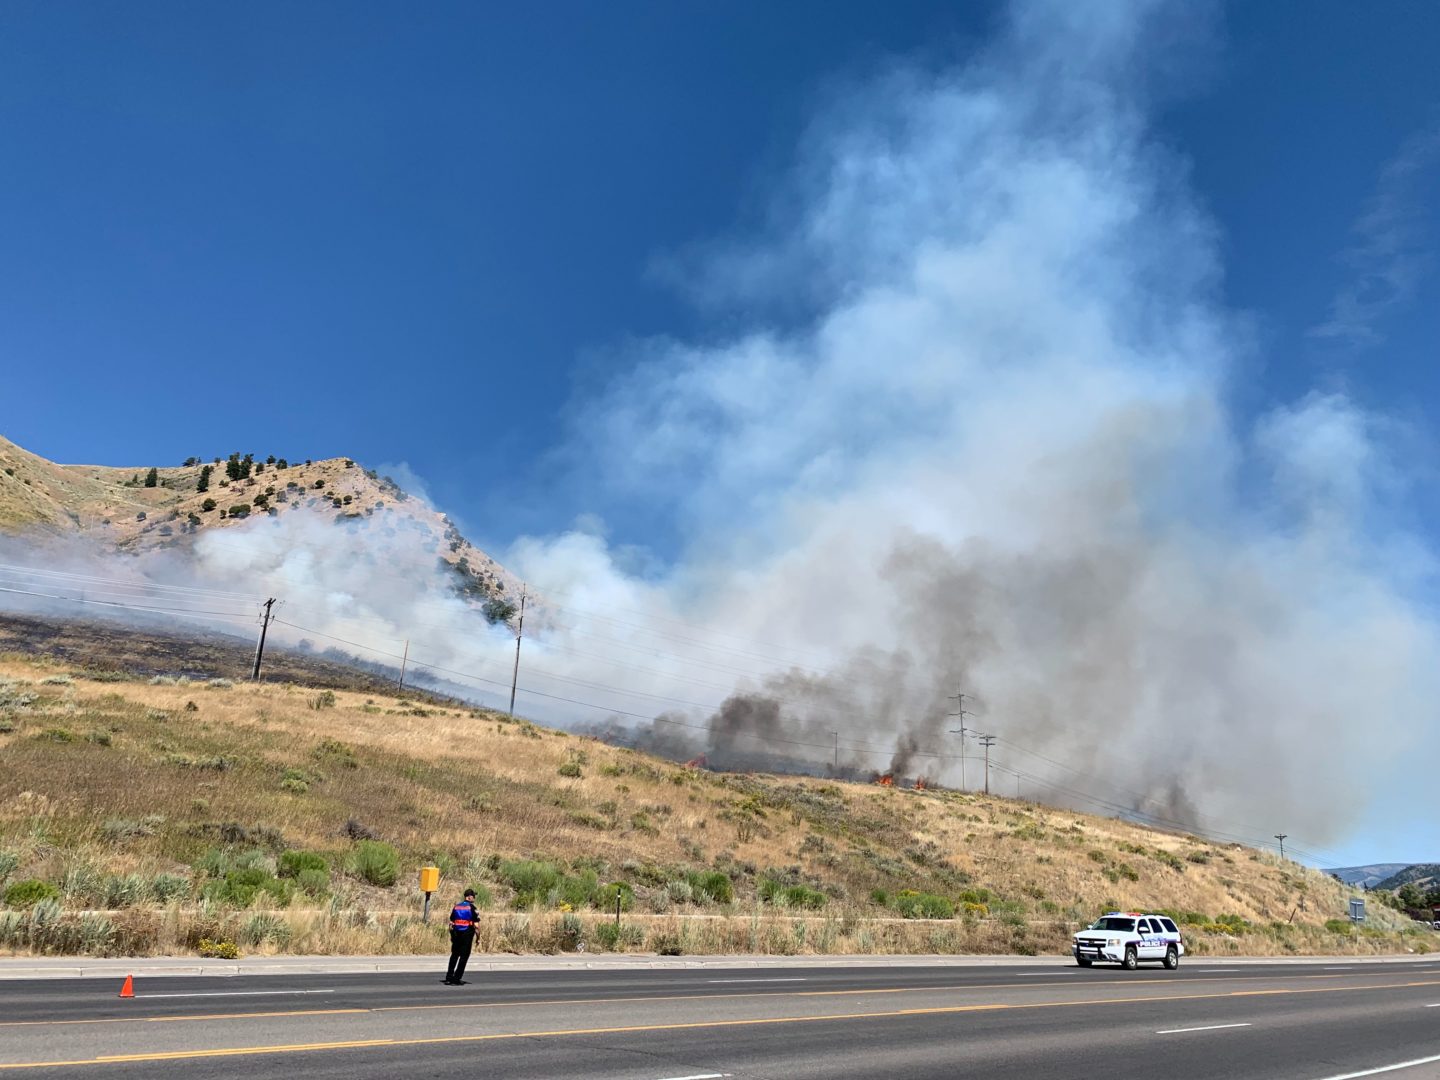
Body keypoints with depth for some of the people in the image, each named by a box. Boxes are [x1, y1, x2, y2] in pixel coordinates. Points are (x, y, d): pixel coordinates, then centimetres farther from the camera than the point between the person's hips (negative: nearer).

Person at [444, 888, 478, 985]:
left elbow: (451, 923, 11)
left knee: (454, 955, 18)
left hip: (456, 933, 5)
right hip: (467, 934, -5)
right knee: (464, 956, 3)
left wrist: (451, 935, 20)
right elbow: (475, 924, -12)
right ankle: (457, 978, 1)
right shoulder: (471, 907, -9)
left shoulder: (456, 906, 8)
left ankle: (449, 977, 17)